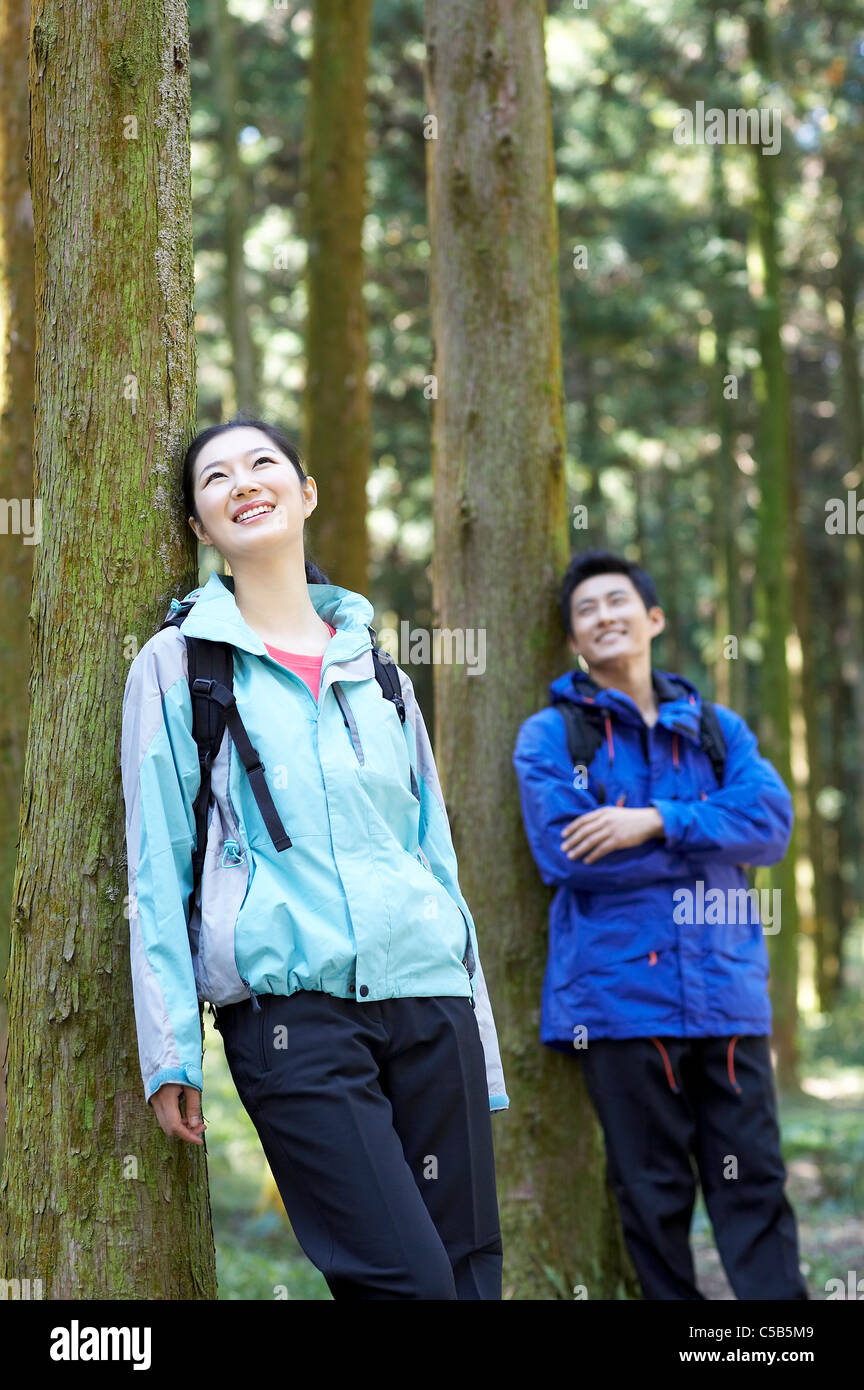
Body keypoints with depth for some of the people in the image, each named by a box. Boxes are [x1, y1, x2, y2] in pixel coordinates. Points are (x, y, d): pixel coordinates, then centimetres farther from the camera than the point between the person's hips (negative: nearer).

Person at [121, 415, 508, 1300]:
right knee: (409, 1281, -16)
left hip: (428, 996, 4)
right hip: (288, 1005, -4)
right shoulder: (178, 663, 7)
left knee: (471, 1273, -1)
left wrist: (479, 1051, 14)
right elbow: (157, 870, 3)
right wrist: (170, 1051, -5)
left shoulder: (374, 668, 19)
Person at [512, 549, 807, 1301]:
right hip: (622, 993, -2)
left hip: (727, 990, 3)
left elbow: (770, 821, -3)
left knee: (754, 1181, 1)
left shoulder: (716, 727, 14)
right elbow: (565, 852, -10)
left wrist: (657, 822, -17)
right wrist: (708, 843, -7)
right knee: (654, 1193, 4)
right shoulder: (549, 736, 6)